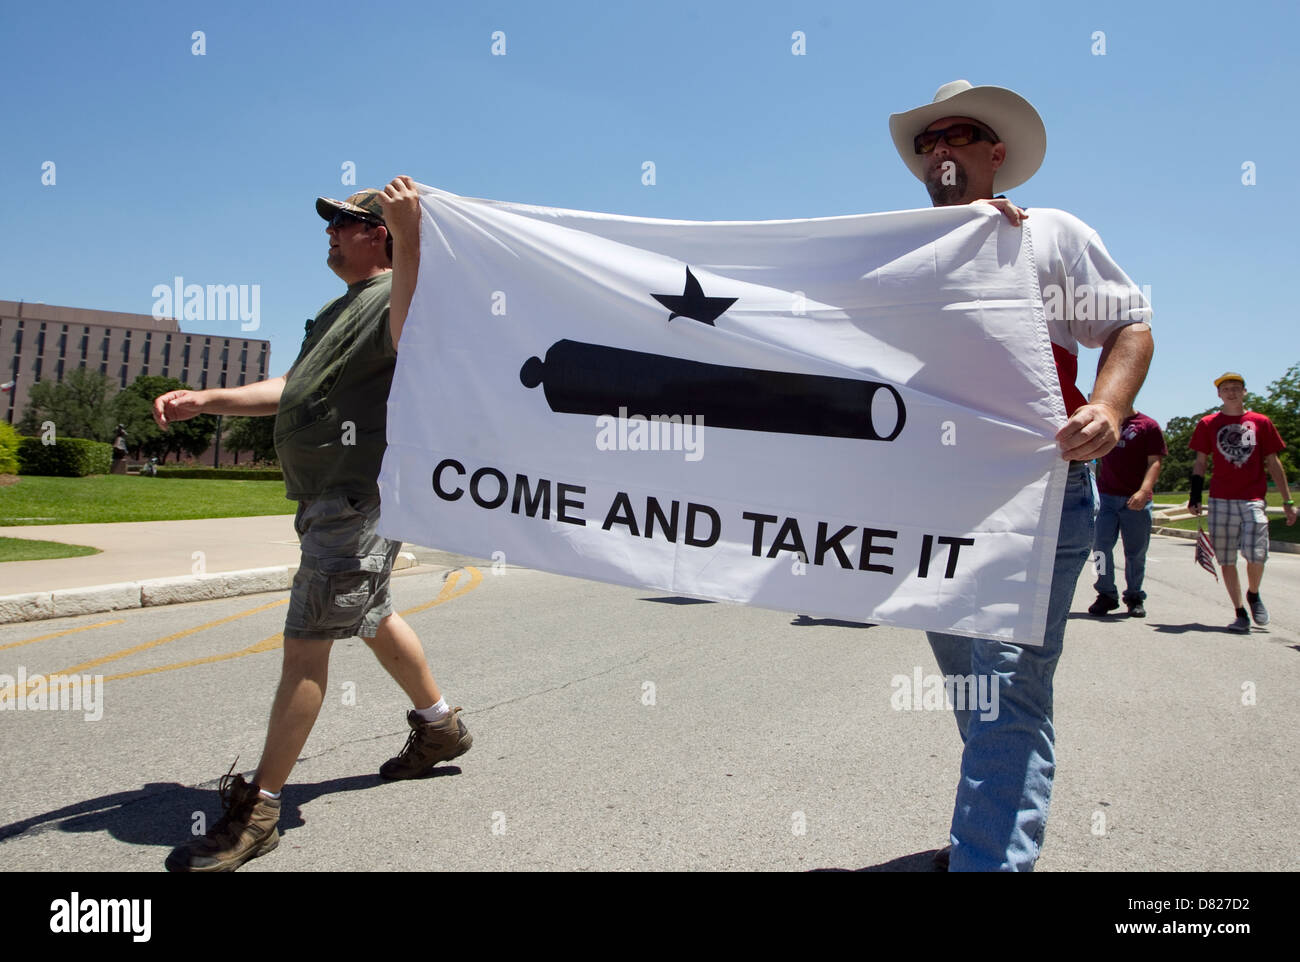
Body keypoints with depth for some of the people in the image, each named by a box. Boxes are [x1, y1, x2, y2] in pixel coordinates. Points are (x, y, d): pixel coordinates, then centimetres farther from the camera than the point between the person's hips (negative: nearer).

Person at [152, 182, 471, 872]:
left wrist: (412, 239, -40)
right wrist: (205, 400, 16)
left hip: (360, 495, -11)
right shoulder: (341, 308, 23)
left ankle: (258, 810, 2)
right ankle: (439, 726, 40)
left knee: (306, 641, -8)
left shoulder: (395, 294, -8)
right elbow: (292, 391, 25)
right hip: (327, 496, 11)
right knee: (371, 618, 22)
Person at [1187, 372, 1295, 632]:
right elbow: (1200, 462, 10)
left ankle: (1253, 594, 17)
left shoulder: (1260, 422, 8)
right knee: (1226, 560, 1)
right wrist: (1195, 496, 1)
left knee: (1256, 554, -14)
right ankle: (1240, 614, 11)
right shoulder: (1208, 424, 8)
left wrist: (1288, 501, 9)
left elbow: (1272, 463, 11)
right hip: (1221, 499, 1)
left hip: (1253, 499, -1)